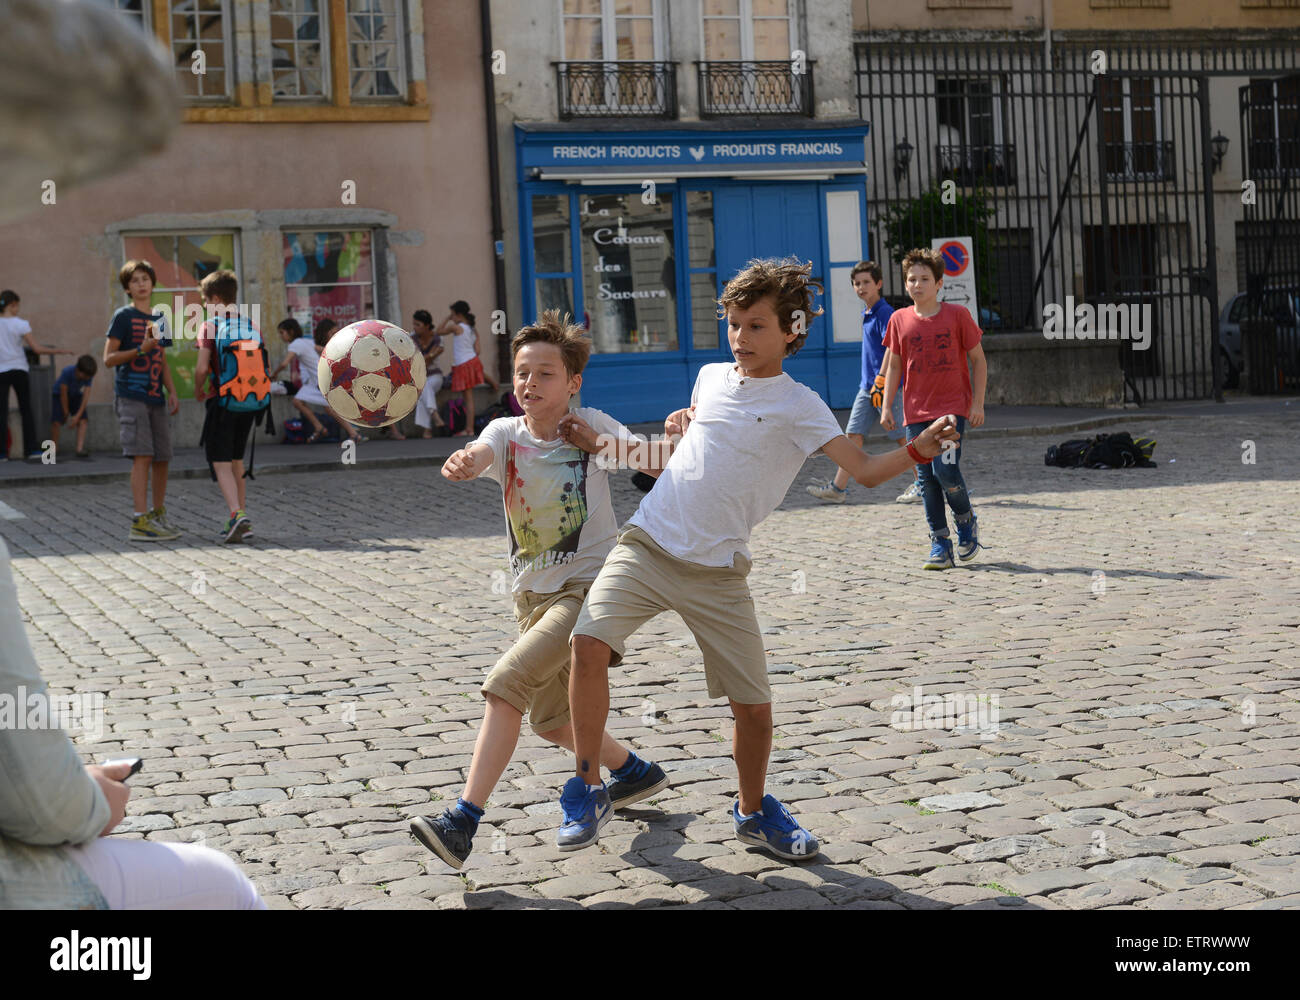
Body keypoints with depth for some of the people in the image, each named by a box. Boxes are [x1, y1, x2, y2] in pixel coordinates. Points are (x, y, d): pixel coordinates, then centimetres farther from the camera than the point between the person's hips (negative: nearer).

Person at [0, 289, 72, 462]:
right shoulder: (19, 324, -8)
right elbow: (36, 349, -9)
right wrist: (59, 351, -2)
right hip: (19, 369, -1)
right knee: (26, 410, 8)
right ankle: (32, 449, 4)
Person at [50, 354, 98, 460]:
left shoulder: (89, 375, -23)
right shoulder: (67, 372, -34)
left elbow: (86, 395, -21)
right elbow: (63, 394, -25)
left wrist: (78, 415, -24)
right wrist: (66, 413, -17)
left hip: (75, 396, 3)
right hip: (58, 394, -3)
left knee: (83, 420, -15)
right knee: (56, 421, -18)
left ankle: (80, 449, -19)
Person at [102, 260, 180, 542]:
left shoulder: (159, 319, 17)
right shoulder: (124, 316, -2)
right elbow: (108, 358, -7)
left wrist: (172, 391, 11)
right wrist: (141, 349, -18)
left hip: (156, 399, 6)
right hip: (130, 397, -6)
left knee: (162, 458, 7)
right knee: (142, 456, -14)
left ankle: (158, 515, 19)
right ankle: (140, 521, -15)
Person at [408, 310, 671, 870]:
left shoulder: (590, 427, -7)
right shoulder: (506, 434, -1)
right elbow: (479, 455, -24)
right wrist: (461, 463, -50)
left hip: (586, 587, -6)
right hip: (533, 595, 6)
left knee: (506, 683, -23)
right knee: (551, 721, 17)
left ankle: (463, 823, -24)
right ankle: (636, 773, 42)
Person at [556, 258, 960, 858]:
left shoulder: (798, 406, -3)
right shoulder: (710, 377, 11)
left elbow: (865, 470, -13)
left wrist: (918, 450, -30)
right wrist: (679, 422, 13)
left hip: (716, 571, -2)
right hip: (645, 544, 2)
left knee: (754, 705, -2)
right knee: (589, 643, -21)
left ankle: (753, 812, 27)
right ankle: (587, 790, -3)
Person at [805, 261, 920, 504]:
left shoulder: (885, 313, -12)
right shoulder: (866, 314, 15)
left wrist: (881, 381, -24)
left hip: (888, 386, -9)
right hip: (867, 387, 9)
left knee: (901, 436, 0)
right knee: (853, 434, 2)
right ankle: (838, 488, 1)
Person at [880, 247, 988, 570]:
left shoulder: (957, 315, -3)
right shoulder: (899, 320, 4)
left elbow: (978, 360, 3)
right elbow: (894, 366, 13)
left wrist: (978, 403, -3)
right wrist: (887, 407, 6)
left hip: (953, 407, -3)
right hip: (916, 412, 3)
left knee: (945, 470, -16)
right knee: (926, 479, 2)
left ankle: (967, 522, 12)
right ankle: (940, 545, 10)